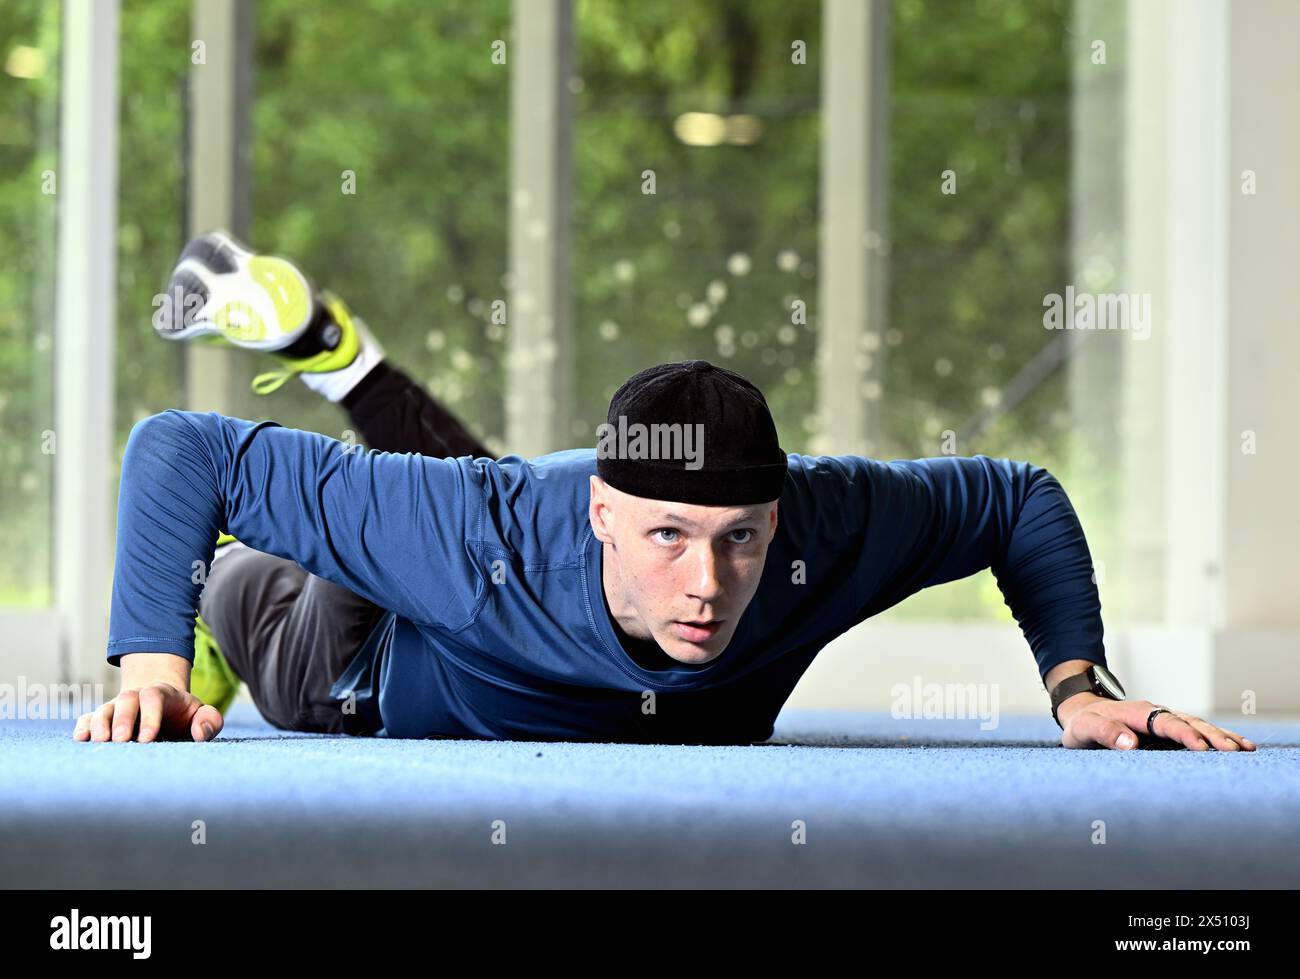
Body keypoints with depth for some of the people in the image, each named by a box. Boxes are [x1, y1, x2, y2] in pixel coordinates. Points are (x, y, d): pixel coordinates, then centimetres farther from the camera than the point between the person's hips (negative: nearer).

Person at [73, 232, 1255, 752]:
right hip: (395, 683, -4)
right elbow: (181, 449, -43)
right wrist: (154, 669, -51)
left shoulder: (833, 524, -44)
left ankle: (337, 353, 60)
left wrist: (1079, 686, -34)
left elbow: (1021, 499, -23)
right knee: (275, 640, 35)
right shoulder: (474, 537, -52)